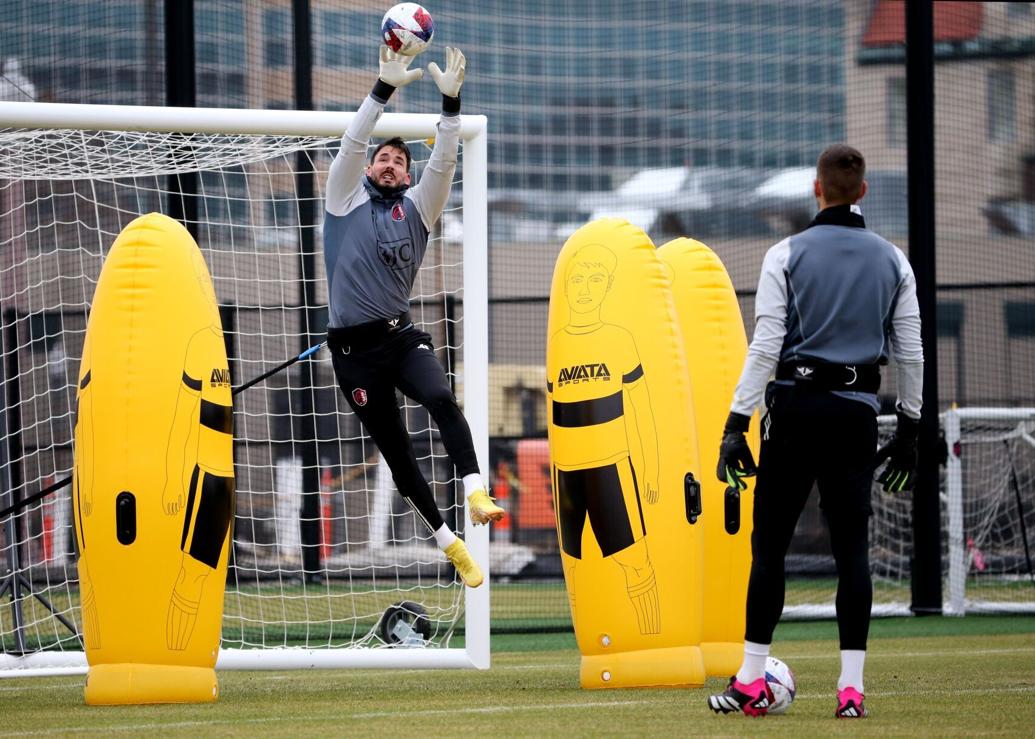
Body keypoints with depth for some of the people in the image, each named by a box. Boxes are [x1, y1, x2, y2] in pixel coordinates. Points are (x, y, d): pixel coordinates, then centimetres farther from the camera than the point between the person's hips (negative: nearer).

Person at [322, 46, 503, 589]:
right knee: (395, 449, 2)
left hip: (401, 335, 1)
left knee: (441, 399, -29)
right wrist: (385, 89, -19)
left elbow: (443, 161, -4)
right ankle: (448, 541, 13)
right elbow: (351, 144, -8)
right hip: (354, 348, -1)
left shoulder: (416, 208, 11)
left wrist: (450, 101, -16)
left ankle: (476, 493, -41)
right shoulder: (347, 201, 6)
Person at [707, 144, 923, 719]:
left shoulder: (787, 255, -3)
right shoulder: (892, 261, 7)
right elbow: (910, 353, 9)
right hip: (857, 413, 3)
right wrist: (909, 429, 18)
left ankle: (751, 682, 2)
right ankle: (851, 688, 0)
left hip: (797, 409, -3)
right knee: (852, 547, 4)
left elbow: (765, 347, -7)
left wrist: (736, 423, -5)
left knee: (769, 543, 2)